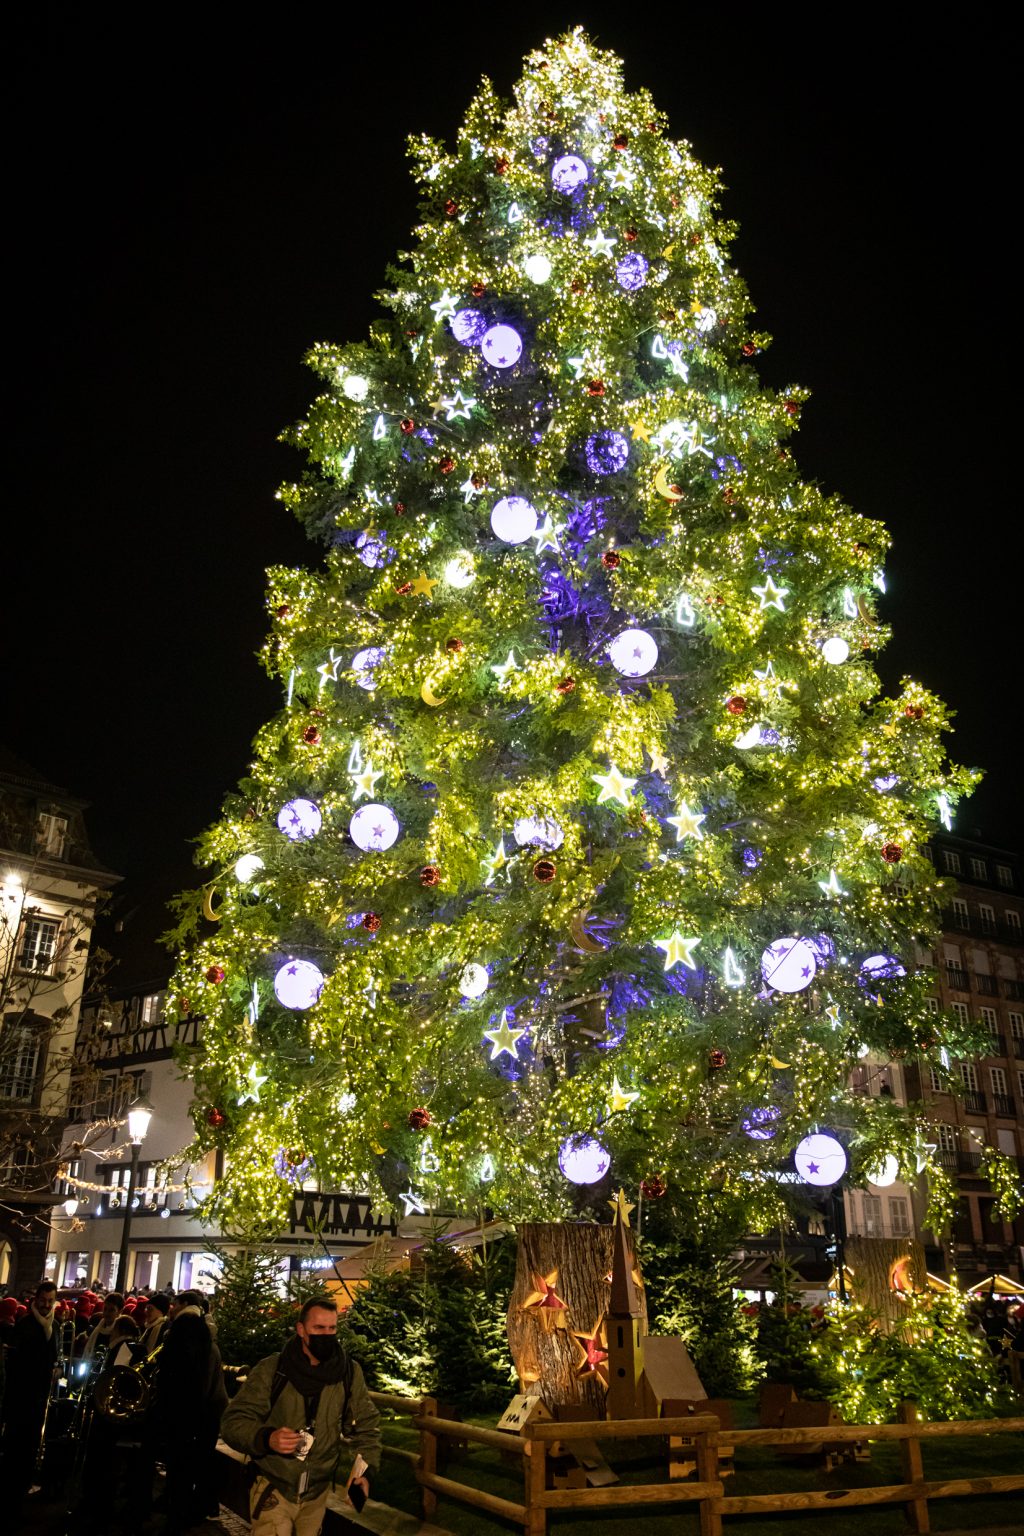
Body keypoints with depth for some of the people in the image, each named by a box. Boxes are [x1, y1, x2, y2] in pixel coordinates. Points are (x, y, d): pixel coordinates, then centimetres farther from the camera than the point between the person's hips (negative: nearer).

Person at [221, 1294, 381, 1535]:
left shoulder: (349, 1373, -4)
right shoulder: (271, 1370, -12)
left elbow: (366, 1424, 7)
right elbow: (233, 1422, -13)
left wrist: (365, 1470, -6)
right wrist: (265, 1438, -31)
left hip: (317, 1494, 3)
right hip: (273, 1489, -3)